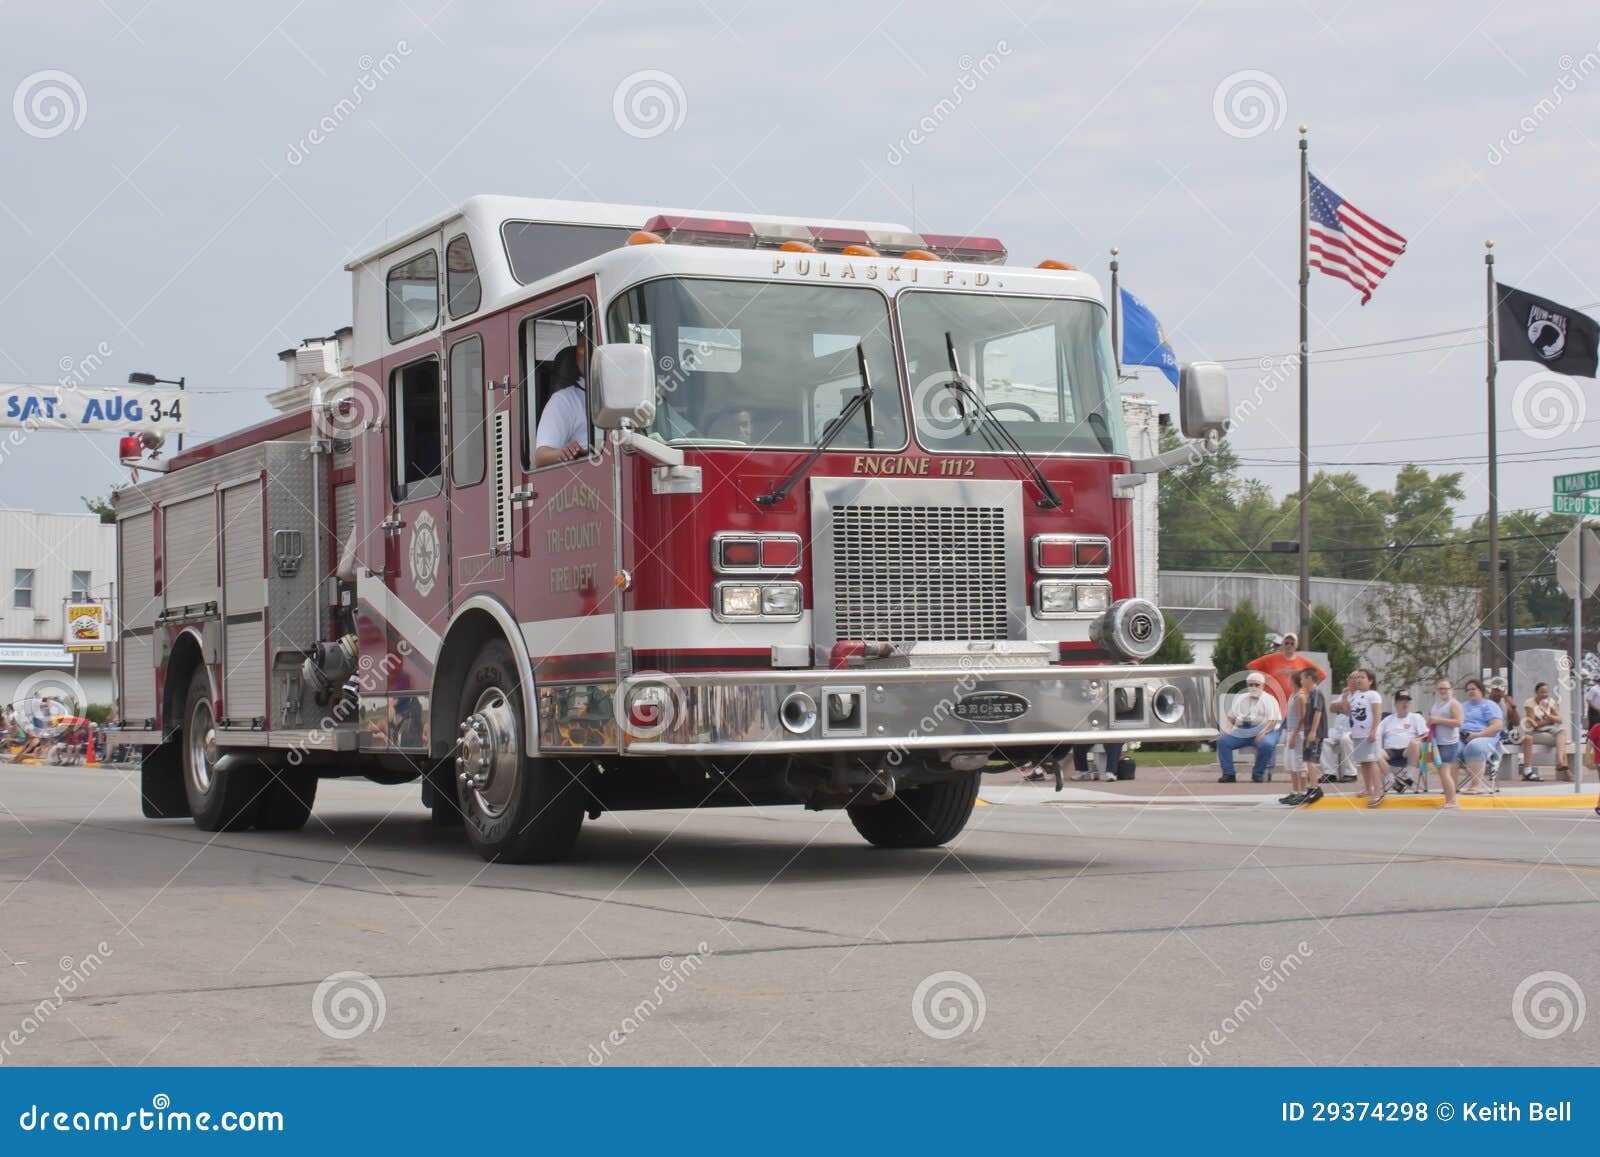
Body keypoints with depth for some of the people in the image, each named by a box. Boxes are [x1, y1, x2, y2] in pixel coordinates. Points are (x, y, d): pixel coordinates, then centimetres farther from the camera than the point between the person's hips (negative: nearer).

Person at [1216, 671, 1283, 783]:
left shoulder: (1269, 700, 4)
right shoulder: (1241, 699, 18)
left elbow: (1273, 721, -7)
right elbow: (1231, 717, 19)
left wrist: (1263, 733, -22)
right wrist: (1229, 729, -2)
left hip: (1263, 731, -4)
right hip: (1241, 731, 4)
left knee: (1267, 744, -37)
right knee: (1222, 740, -18)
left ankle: (1257, 774, -19)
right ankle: (1228, 774, -15)